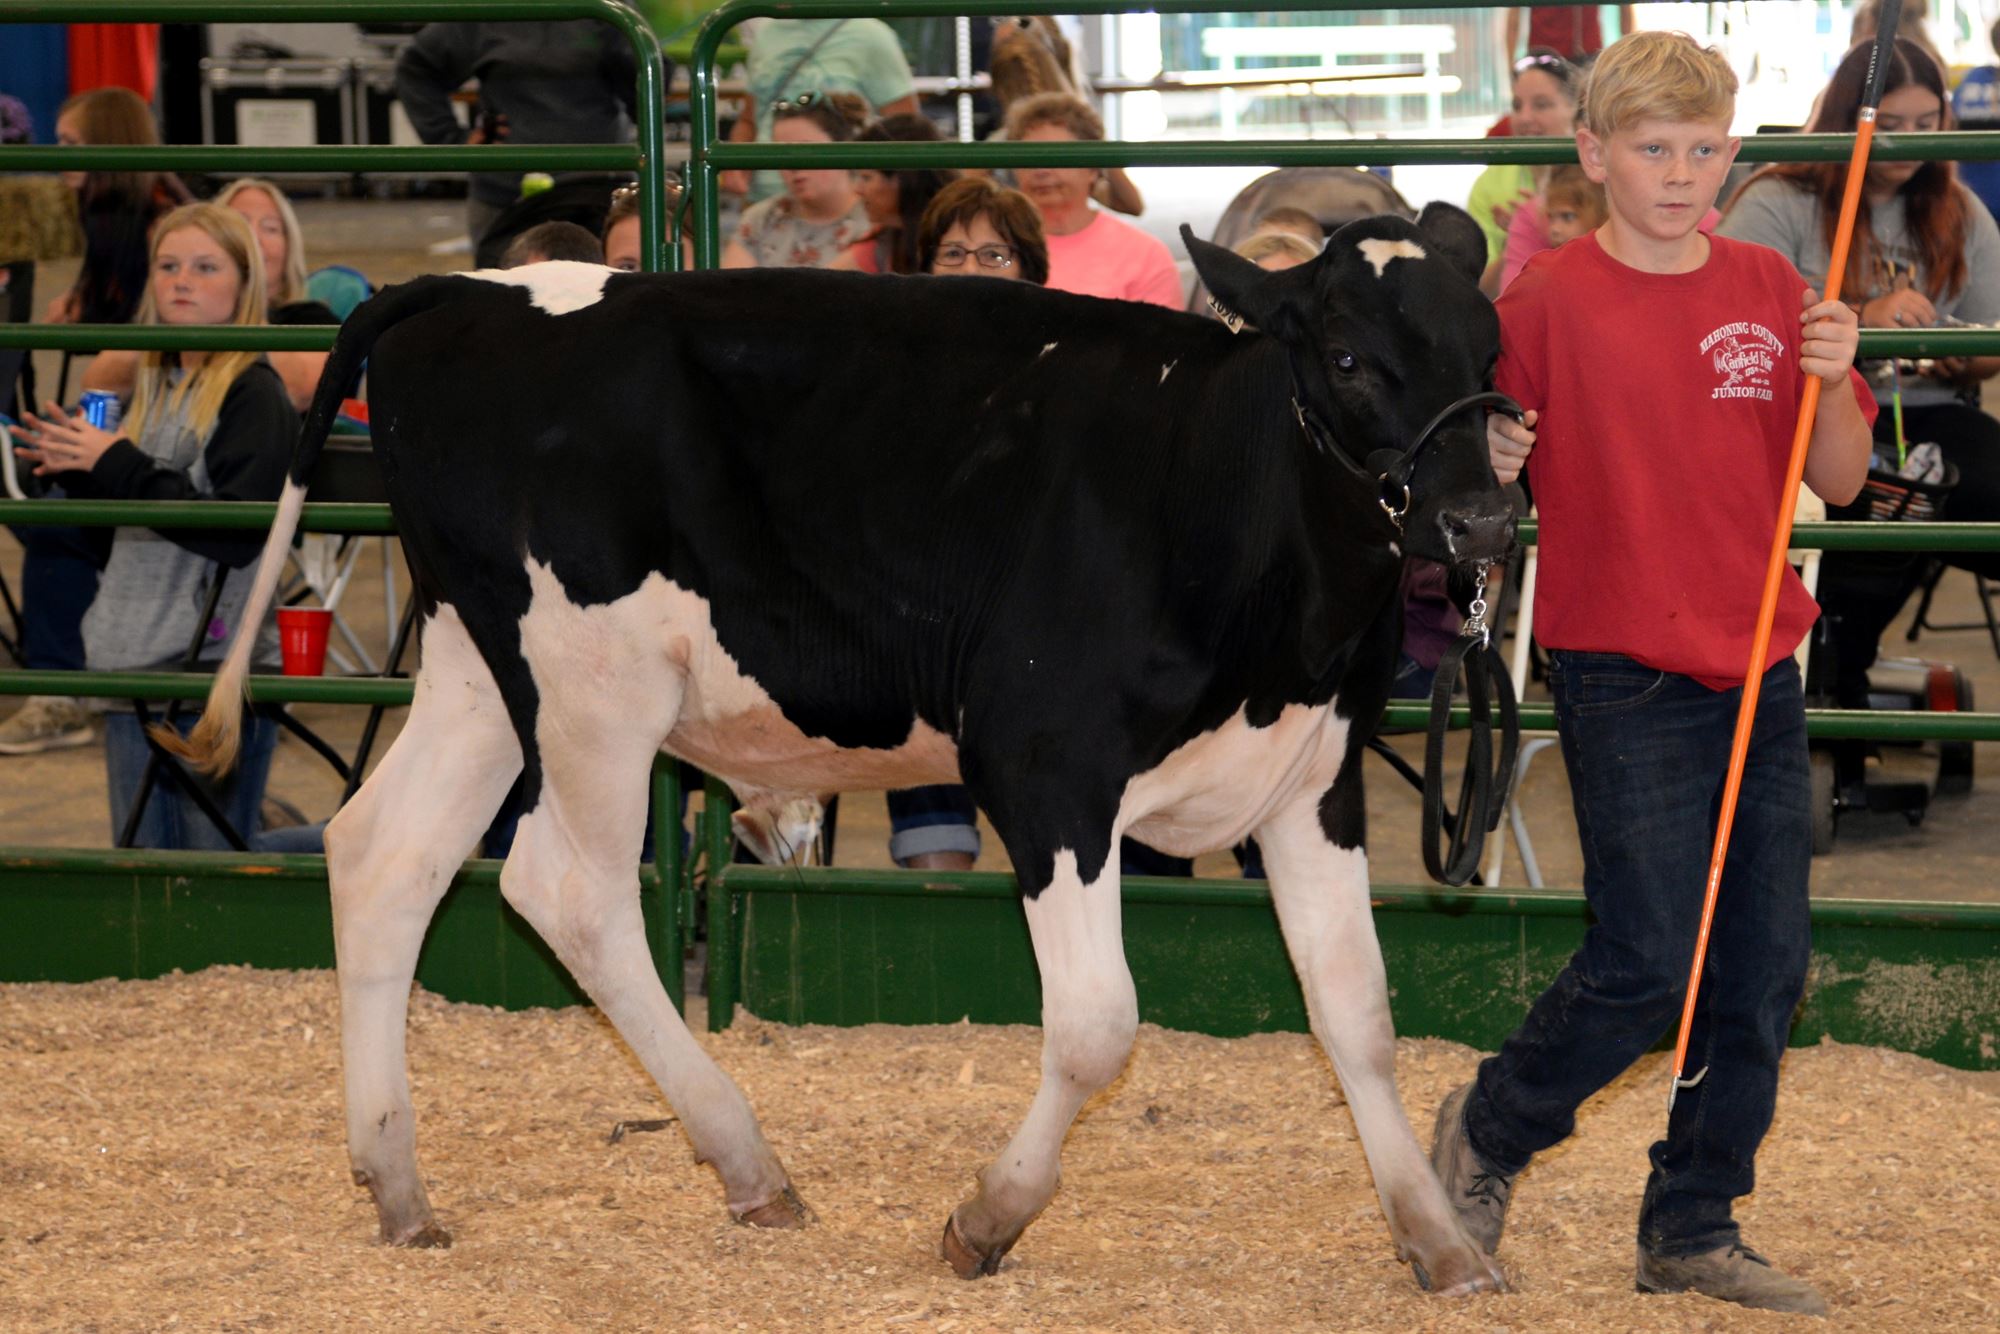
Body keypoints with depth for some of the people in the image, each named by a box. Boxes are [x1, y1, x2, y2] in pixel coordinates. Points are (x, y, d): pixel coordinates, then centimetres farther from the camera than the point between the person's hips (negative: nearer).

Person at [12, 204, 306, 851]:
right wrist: (79, 469, 4)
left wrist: (118, 466, -18)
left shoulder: (255, 394, -9)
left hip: (219, 664, -8)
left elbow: (235, 531, -21)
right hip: (136, 660, 8)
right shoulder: (156, 386, 15)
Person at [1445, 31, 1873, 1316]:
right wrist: (1490, 467, -24)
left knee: (1765, 966, 5)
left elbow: (1839, 479, 8)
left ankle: (1696, 1228, 18)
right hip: (1624, 677, -5)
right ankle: (1487, 1136, 16)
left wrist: (1832, 379, -10)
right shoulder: (1551, 300, -6)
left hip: (1757, 669, 5)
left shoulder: (1769, 291, 6)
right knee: (1647, 962, -9)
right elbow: (1487, 474, -2)